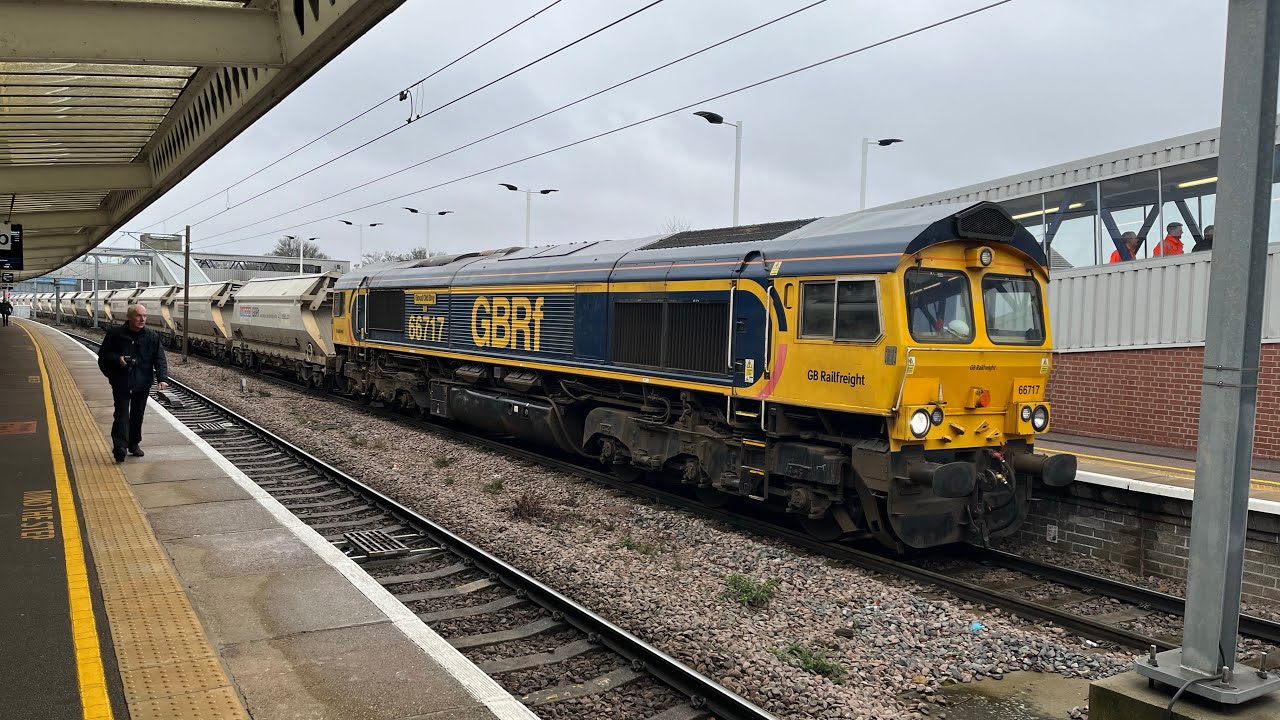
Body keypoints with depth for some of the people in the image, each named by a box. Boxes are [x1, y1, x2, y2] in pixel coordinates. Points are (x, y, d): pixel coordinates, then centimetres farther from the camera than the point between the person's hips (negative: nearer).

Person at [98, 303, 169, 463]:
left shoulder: (152, 336, 2)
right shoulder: (115, 334, -2)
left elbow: (160, 359, 0)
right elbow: (103, 354, 6)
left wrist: (162, 378, -14)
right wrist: (117, 359, -15)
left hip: (142, 384, 2)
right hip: (121, 383, -2)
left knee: (137, 416, 12)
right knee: (122, 415, -9)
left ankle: (134, 444, 25)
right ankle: (119, 446, -16)